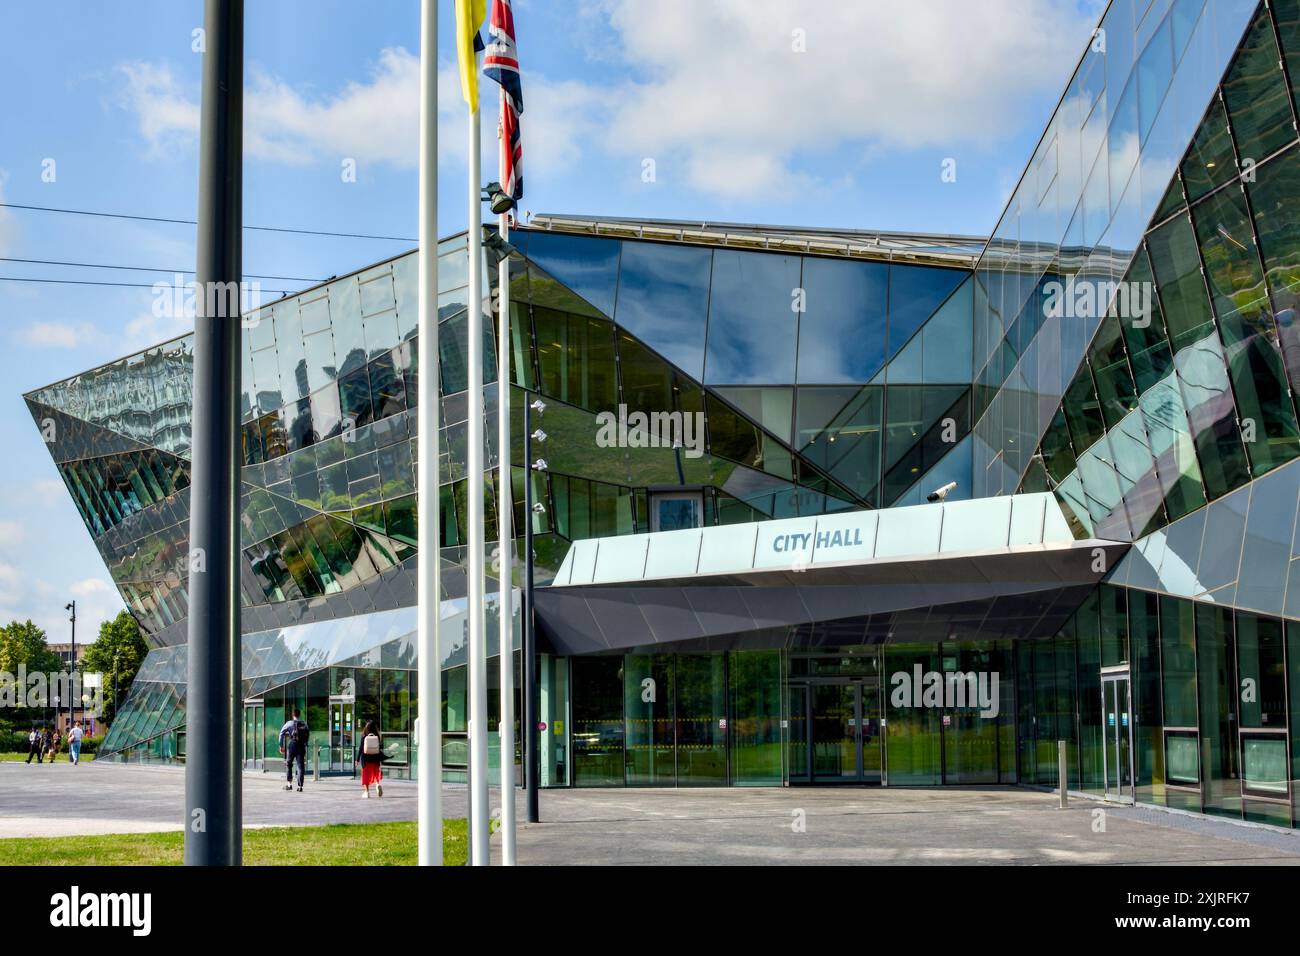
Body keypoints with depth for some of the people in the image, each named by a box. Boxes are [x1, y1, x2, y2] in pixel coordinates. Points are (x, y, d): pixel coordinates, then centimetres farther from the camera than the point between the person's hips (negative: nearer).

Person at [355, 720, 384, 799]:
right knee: (376, 774, 16)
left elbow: (360, 748, -4)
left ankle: (366, 791, 6)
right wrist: (381, 761, 6)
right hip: (375, 759, 1)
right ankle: (377, 784, -11)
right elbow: (380, 749, -2)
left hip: (366, 759, -1)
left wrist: (358, 759, 3)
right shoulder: (377, 737, -4)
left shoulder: (364, 736, -7)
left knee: (366, 775, 8)